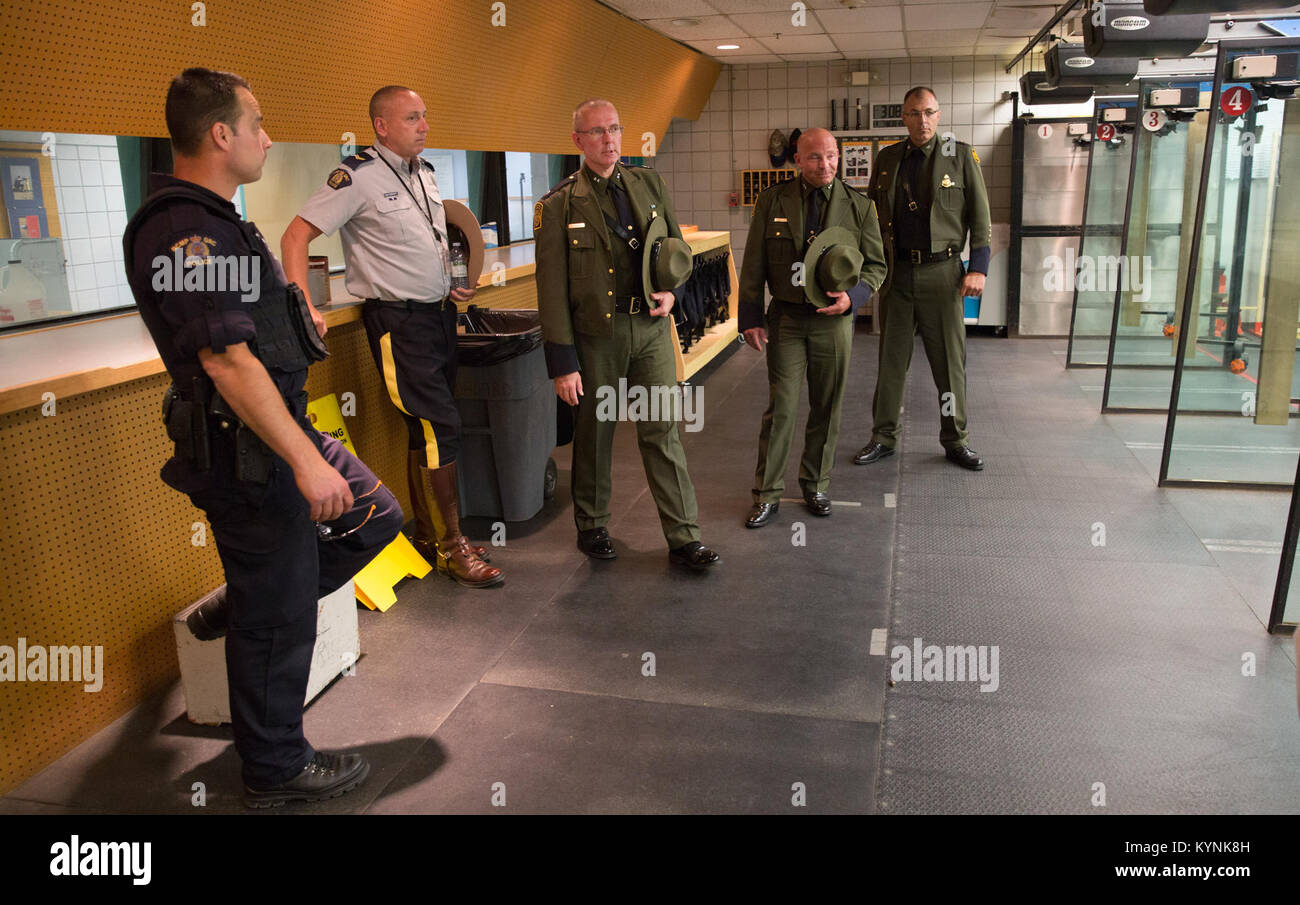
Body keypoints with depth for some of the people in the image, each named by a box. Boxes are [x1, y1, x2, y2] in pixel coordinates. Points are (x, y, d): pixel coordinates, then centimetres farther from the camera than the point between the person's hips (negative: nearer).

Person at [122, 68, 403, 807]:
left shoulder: (209, 219, 13)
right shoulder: (187, 231, -21)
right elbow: (226, 360, -27)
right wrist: (305, 460, -26)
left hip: (278, 431, 10)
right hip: (246, 451, -10)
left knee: (377, 516, 16)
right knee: (278, 621, 2)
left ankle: (246, 609, 28)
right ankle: (276, 771, 22)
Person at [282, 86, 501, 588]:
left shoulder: (425, 172, 13)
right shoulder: (358, 176, -12)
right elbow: (295, 236, -14)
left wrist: (451, 287, 17)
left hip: (439, 312, 8)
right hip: (398, 320, -8)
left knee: (427, 428, 12)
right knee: (439, 426, -10)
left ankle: (426, 532, 24)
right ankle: (451, 544, 2)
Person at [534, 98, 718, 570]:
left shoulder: (649, 185, 8)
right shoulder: (558, 205, -5)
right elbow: (552, 289, -7)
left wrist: (672, 291, -3)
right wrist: (562, 363, -11)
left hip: (650, 326, 3)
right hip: (596, 332, -2)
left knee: (662, 431, 3)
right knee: (593, 434, 10)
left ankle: (683, 537, 10)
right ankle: (592, 527, 29)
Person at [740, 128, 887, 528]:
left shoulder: (859, 206, 3)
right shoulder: (772, 201, 1)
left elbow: (876, 264, 7)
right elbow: (753, 265, 3)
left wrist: (852, 297, -12)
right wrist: (751, 318, -1)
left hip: (834, 319, 1)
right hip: (786, 318, -1)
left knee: (827, 407, 10)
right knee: (781, 407, -3)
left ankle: (815, 484, 27)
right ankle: (767, 494, 8)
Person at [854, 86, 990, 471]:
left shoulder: (961, 156, 2)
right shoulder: (887, 159, 10)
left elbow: (980, 216, 1)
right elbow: (872, 213, 16)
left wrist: (978, 268, -7)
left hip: (942, 273, -2)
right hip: (896, 273, 2)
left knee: (949, 360, 4)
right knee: (891, 359, 8)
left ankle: (955, 440, 18)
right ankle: (884, 437, 20)